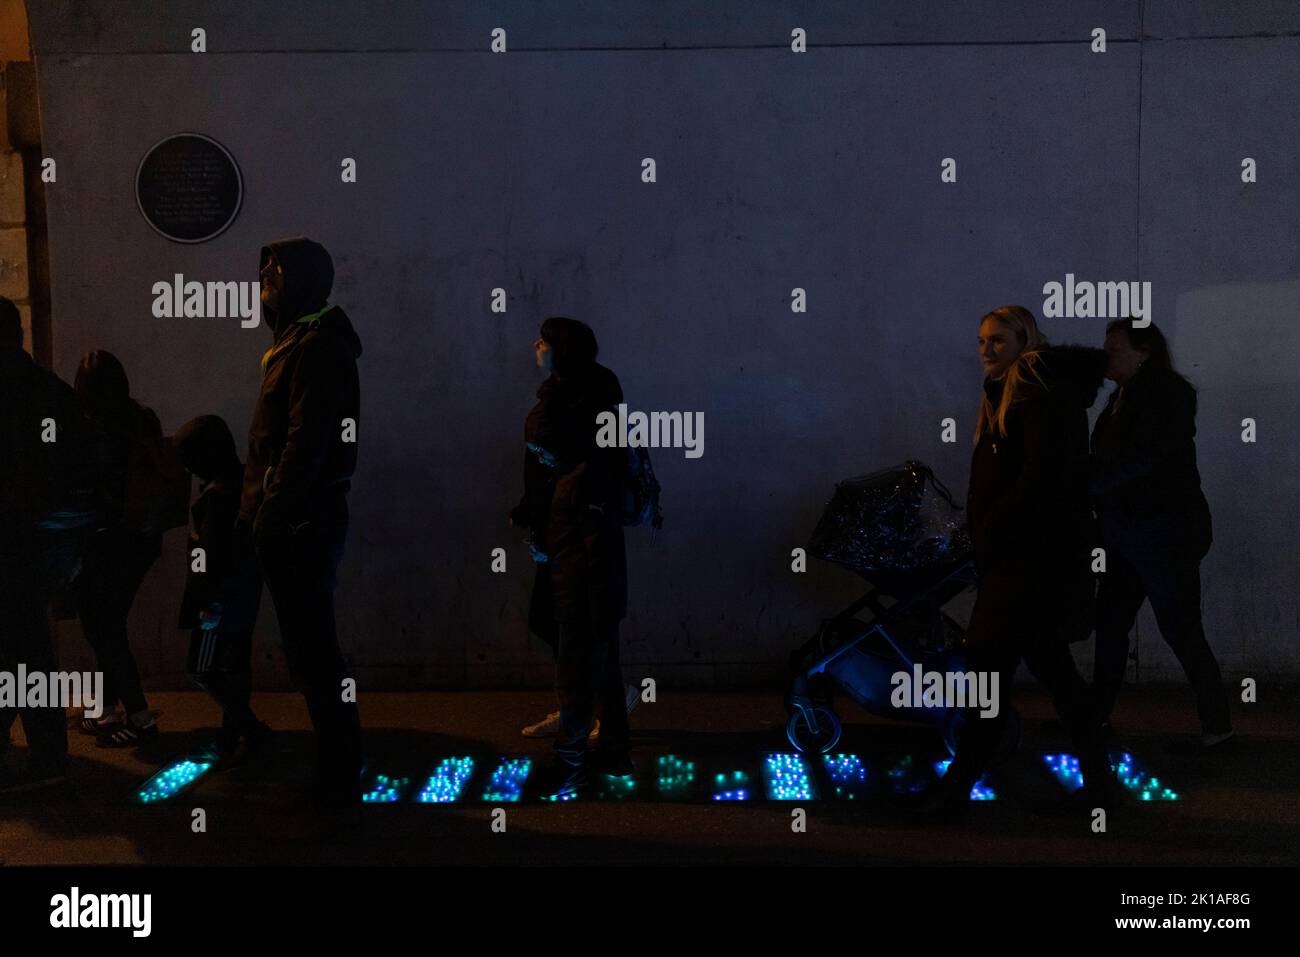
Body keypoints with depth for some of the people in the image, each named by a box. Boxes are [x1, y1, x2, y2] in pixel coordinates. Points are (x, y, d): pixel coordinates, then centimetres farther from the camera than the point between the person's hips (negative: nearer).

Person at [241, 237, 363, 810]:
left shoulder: (318, 349, -12)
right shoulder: (298, 344, 18)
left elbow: (306, 443, -21)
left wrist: (270, 515, -20)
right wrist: (259, 509, 15)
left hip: (301, 524, -10)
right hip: (296, 522, 10)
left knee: (312, 652, -4)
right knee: (311, 649, 15)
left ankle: (338, 780, 5)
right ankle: (338, 767, 26)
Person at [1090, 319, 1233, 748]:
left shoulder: (1170, 393, -12)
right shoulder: (1122, 397, 12)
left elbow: (1139, 459, -22)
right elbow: (1110, 460, 9)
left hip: (1165, 535, -8)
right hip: (1125, 534, 9)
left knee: (1180, 630, -3)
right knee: (1110, 624, 11)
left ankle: (1217, 726, 9)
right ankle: (1096, 715, 20)